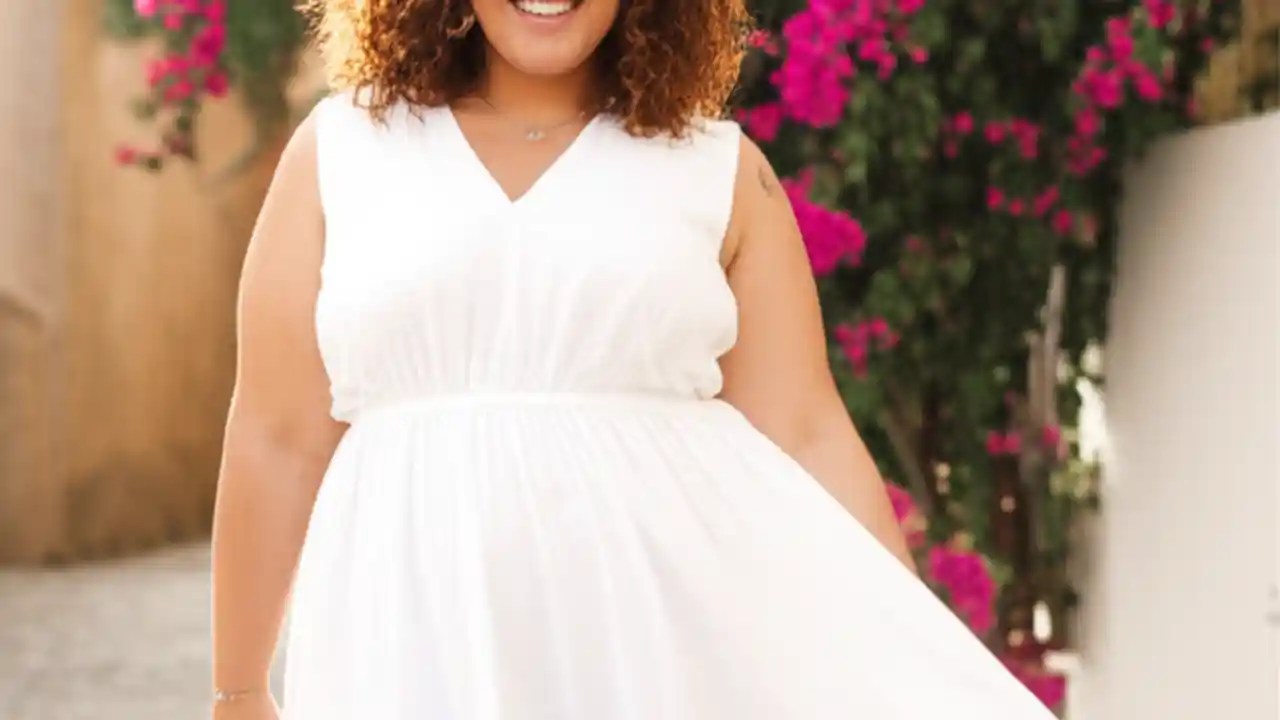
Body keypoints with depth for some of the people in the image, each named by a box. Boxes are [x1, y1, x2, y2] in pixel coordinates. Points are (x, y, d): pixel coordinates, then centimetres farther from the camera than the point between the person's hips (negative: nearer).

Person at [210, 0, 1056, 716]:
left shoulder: (719, 166, 7)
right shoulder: (339, 149, 7)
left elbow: (807, 440, 3)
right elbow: (279, 441, 8)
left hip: (682, 628, 0)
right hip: (419, 645, 0)